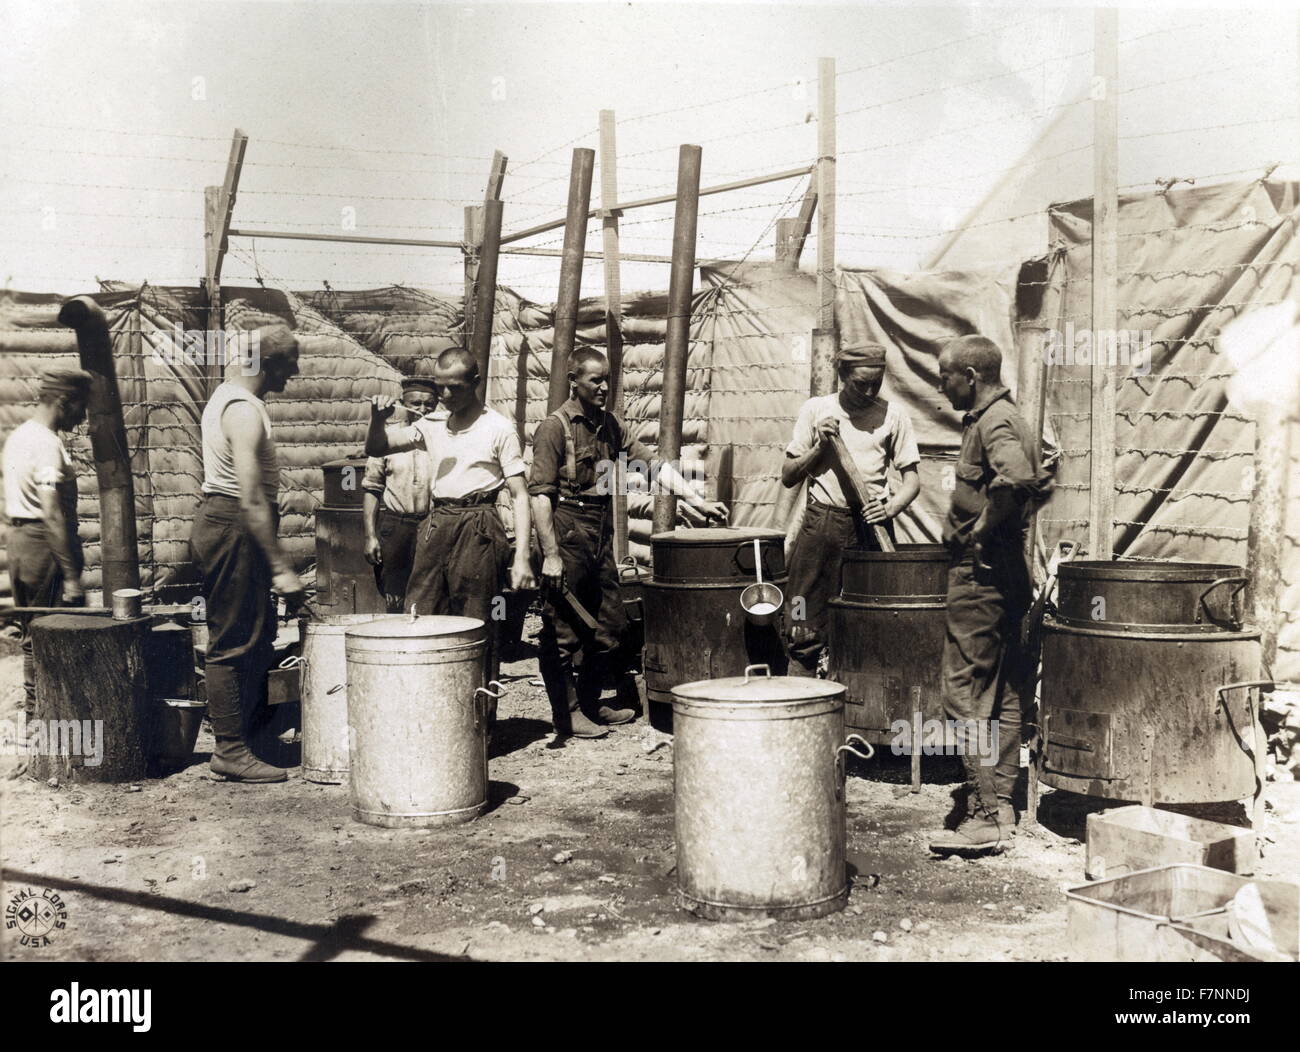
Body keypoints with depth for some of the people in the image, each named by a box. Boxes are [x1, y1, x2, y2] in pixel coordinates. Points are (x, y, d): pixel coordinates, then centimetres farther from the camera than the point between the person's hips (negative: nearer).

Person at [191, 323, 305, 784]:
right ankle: (230, 750, 2)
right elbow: (251, 500, -25)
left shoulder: (227, 395, 14)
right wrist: (281, 567, -25)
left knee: (258, 633, 17)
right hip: (233, 531, -10)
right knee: (234, 642, -4)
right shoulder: (245, 411, -19)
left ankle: (251, 726, 27)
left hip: (222, 521, 10)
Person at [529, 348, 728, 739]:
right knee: (562, 633, 0)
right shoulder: (555, 427, -8)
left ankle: (589, 704, 27)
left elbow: (653, 465, 12)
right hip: (567, 537, -7)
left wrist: (696, 500, 1)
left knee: (610, 627, 13)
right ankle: (566, 715, 11)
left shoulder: (610, 425, 13)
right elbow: (540, 493, -13)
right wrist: (550, 555, -18)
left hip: (601, 538, 8)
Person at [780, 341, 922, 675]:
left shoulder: (894, 414, 6)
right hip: (821, 522, 0)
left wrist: (892, 507, -13)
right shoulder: (816, 409, 7)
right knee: (805, 632, 1)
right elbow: (788, 477, 9)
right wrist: (820, 446, -6)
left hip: (871, 526, 0)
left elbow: (912, 478, 7)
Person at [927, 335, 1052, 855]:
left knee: (966, 695, -7)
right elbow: (1041, 485, 26)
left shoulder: (993, 422, -15)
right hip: (1004, 572, 11)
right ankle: (1000, 804, 21)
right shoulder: (1003, 417, 16)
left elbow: (1016, 478, -35)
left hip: (980, 573, -11)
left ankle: (984, 818, -5)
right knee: (1001, 693, 13)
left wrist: (983, 524, -21)